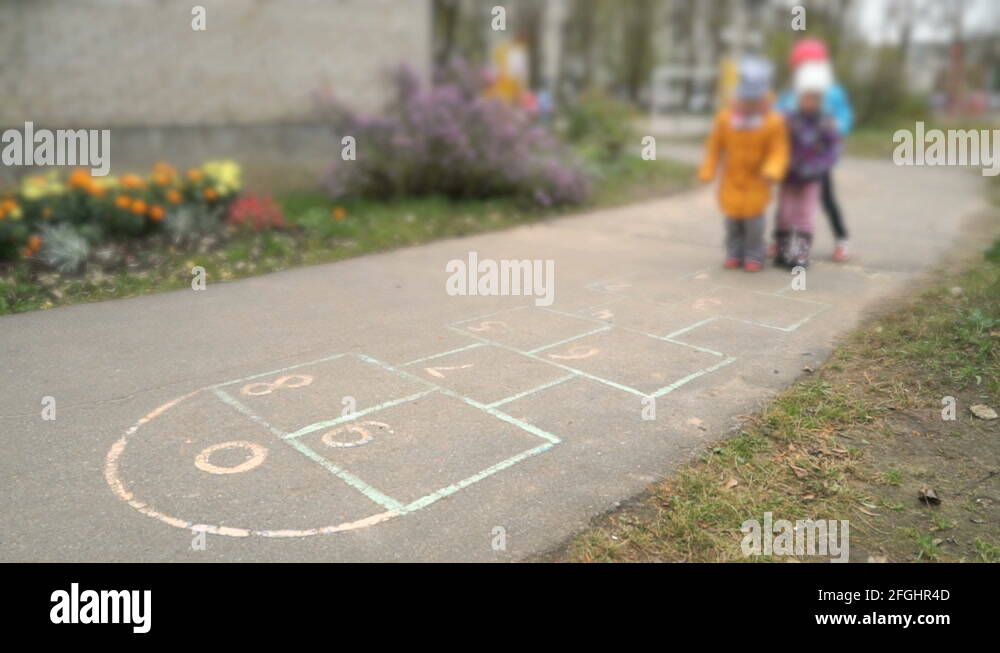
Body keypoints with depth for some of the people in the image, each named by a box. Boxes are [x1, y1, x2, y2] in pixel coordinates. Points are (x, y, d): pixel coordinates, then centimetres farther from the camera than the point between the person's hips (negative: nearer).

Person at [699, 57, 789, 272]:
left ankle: (754, 256, 12)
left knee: (753, 217, -4)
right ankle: (734, 253, 23)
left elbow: (779, 151, -13)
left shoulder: (774, 121, -12)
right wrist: (707, 172, 0)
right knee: (732, 217, 6)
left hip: (757, 181, -2)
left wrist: (772, 171, -31)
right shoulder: (725, 117, -8)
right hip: (731, 179, 2)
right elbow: (715, 147, 1)